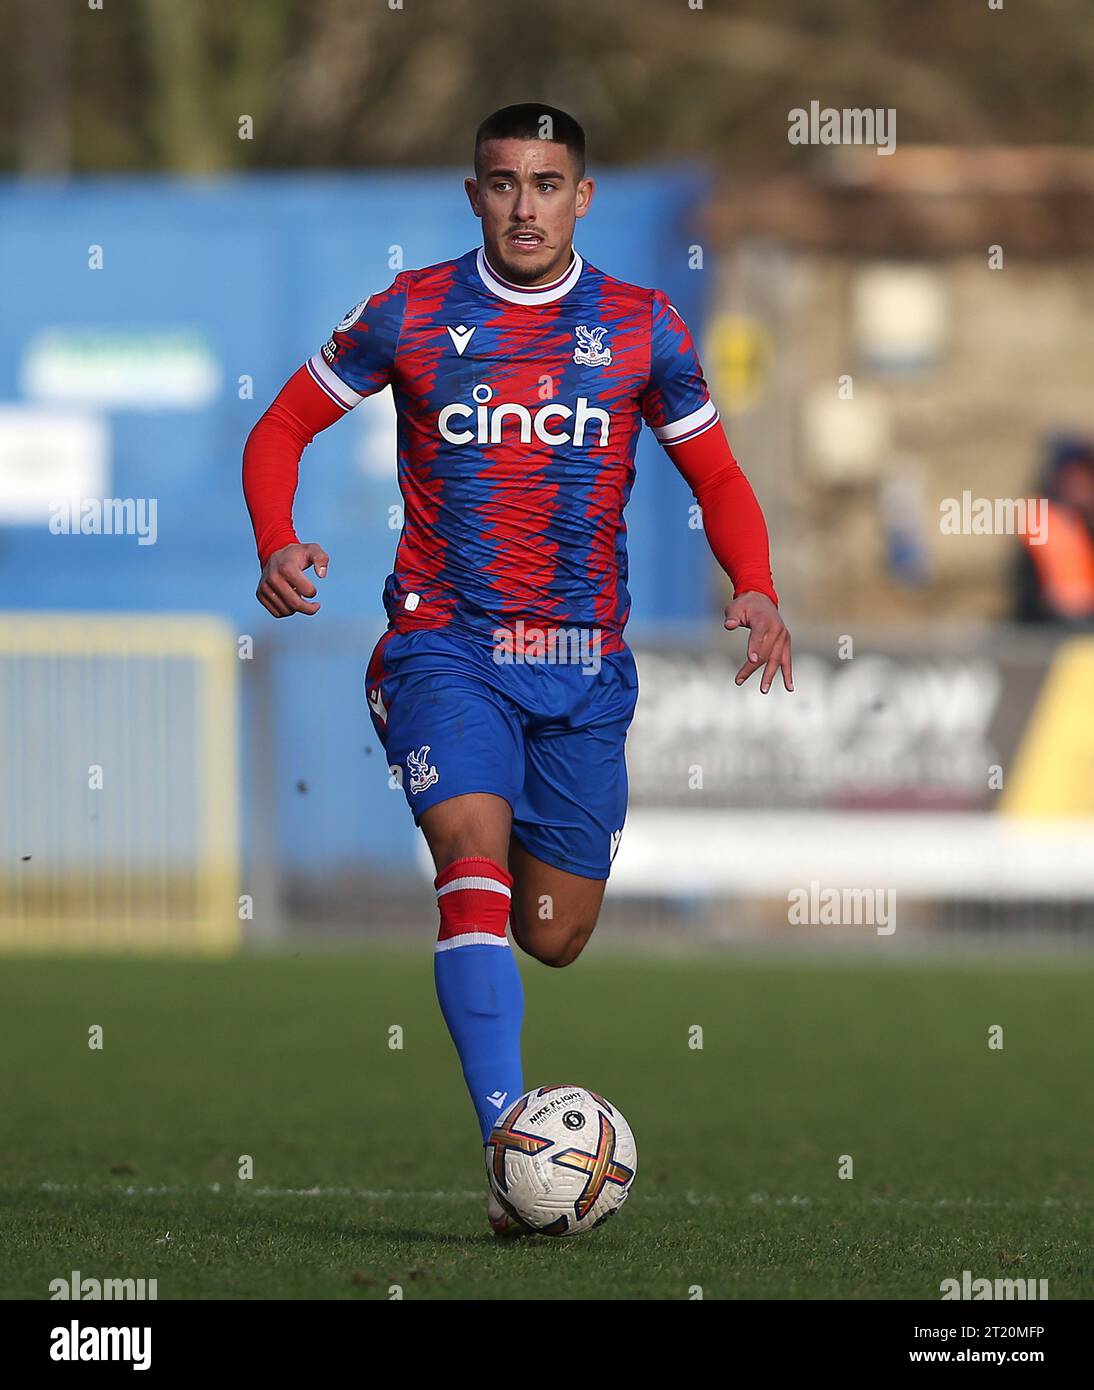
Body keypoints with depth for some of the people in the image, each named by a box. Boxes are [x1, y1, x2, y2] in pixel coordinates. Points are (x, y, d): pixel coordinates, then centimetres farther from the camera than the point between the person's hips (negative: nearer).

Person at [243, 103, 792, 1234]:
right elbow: (282, 428, 8)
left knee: (553, 938, 6)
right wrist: (278, 546, -11)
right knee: (477, 859, -26)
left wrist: (756, 590, -7)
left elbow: (716, 476, 12)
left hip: (584, 668, 2)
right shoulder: (410, 314, 0)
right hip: (445, 650, -2)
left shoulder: (641, 328, 4)